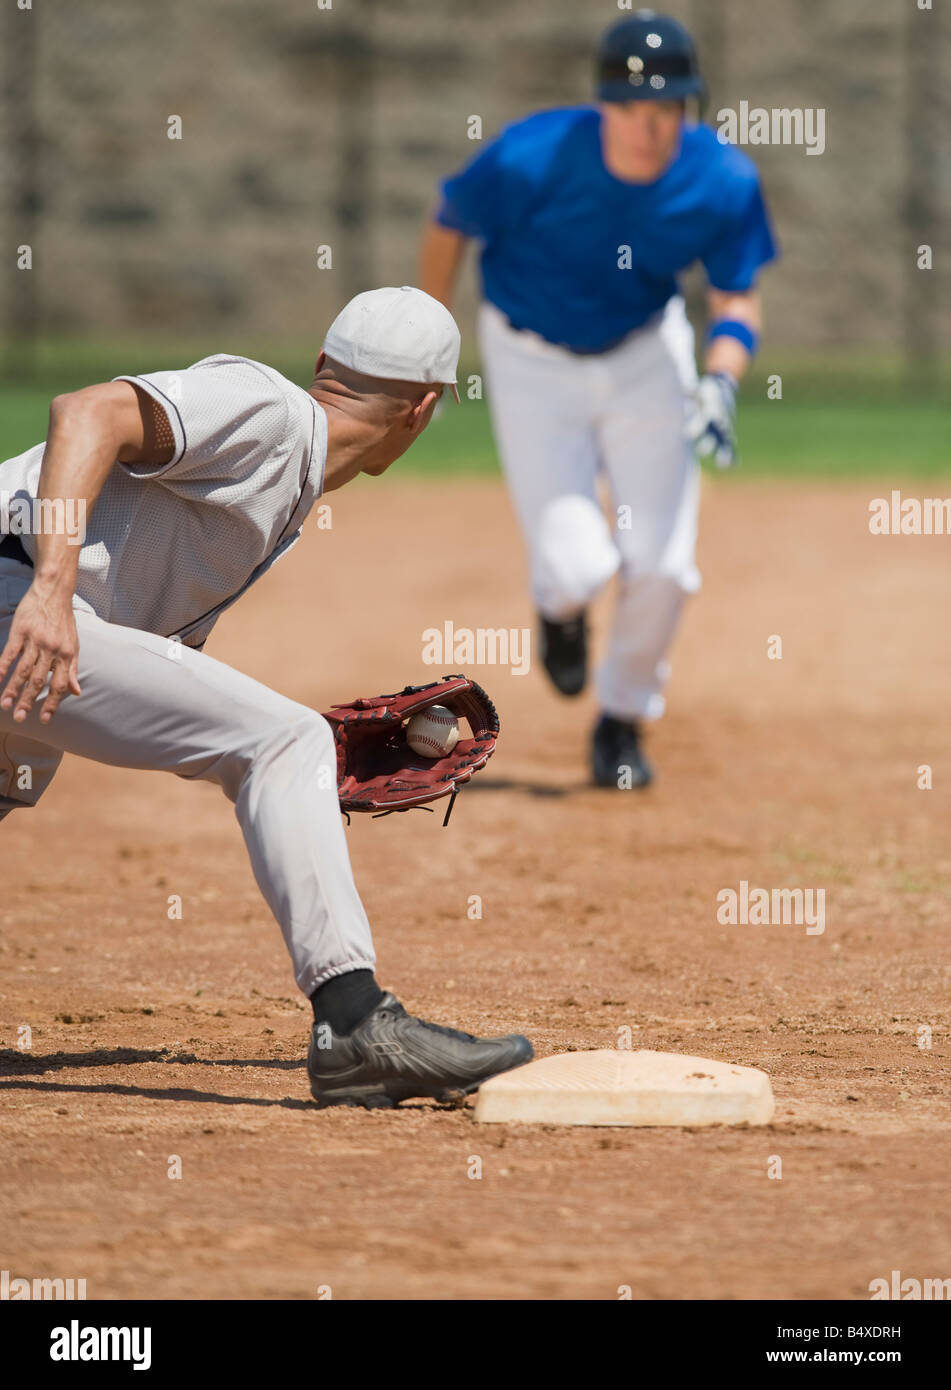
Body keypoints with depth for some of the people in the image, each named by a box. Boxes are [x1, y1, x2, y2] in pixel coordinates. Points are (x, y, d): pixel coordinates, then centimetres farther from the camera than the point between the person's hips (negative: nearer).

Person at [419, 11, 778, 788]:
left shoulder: (724, 183, -20)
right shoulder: (535, 160, -28)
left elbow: (738, 295, -5)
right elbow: (450, 227, -9)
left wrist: (721, 379, -24)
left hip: (647, 355, 2)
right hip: (533, 363, -2)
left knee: (663, 566, -4)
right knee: (578, 566, -15)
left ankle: (624, 720, 26)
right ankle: (562, 607, 27)